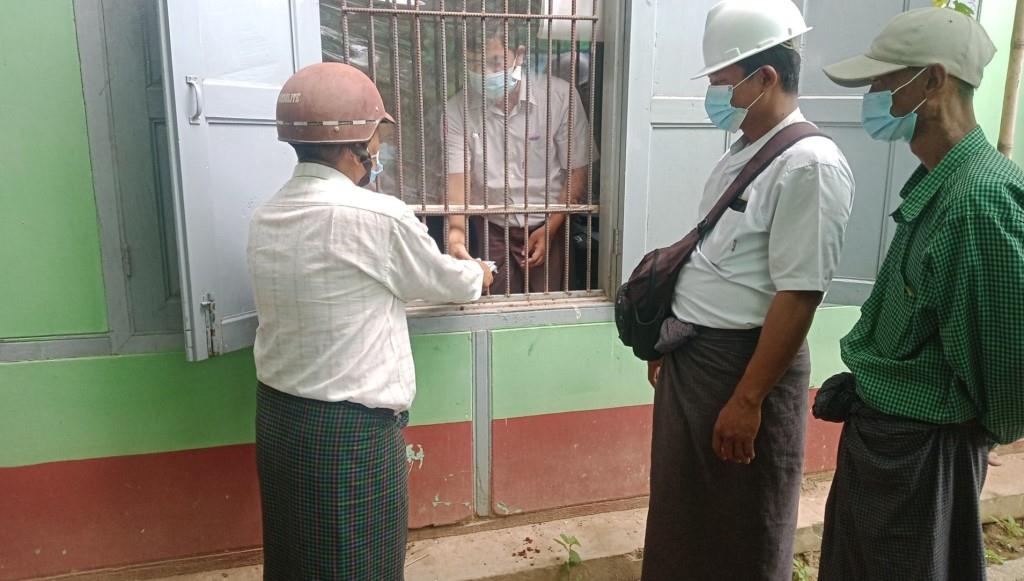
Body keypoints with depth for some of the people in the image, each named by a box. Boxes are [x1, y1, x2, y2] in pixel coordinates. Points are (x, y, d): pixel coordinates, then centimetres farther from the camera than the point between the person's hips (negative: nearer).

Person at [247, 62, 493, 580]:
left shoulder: (266, 218, 2)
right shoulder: (376, 216, -20)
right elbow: (443, 279, -3)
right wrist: (479, 275, 20)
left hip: (278, 416, 7)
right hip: (349, 429, -7)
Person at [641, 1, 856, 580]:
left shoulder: (809, 165, -19)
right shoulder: (743, 152, 9)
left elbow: (799, 295, -23)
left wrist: (748, 400, -21)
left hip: (745, 362, -8)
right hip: (690, 356, 9)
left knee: (743, 530, 13)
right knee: (681, 508, 23)